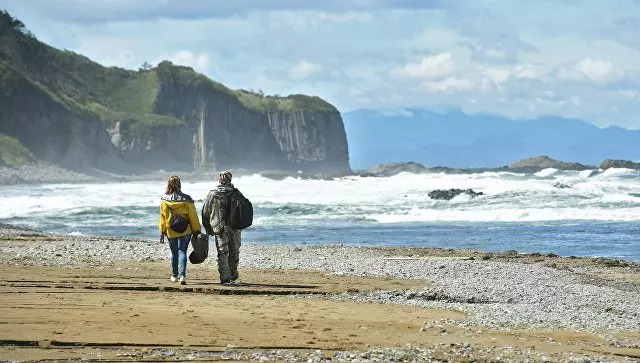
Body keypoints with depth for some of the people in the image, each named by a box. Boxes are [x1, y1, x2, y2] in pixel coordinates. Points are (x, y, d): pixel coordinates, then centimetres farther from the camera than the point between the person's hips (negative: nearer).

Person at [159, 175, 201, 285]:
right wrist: (196, 231, 5)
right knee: (182, 252, -2)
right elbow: (193, 216, -3)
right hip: (185, 231, -1)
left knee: (174, 253, 16)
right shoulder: (186, 200, -7)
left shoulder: (164, 201, -6)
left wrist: (162, 233, 7)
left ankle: (174, 275, 26)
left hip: (171, 231, 1)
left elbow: (163, 218, 0)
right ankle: (182, 275, -18)